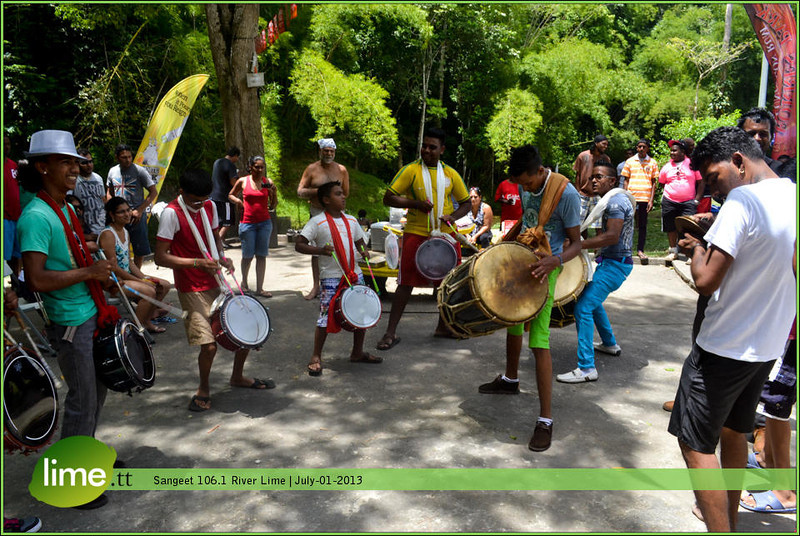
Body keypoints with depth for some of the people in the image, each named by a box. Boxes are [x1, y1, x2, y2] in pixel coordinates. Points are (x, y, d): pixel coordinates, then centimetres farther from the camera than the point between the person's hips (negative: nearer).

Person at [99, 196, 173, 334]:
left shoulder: (125, 232, 13)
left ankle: (147, 320, 10)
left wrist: (144, 278, 0)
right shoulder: (107, 234, -17)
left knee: (165, 285, 3)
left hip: (126, 276, 10)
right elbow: (113, 267, -21)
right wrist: (140, 281, -19)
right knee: (149, 291, -29)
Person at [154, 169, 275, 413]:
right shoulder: (171, 213, -15)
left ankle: (238, 377, 33)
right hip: (192, 290, -7)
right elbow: (161, 257, -17)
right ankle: (204, 389, 15)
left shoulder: (209, 206, 5)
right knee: (209, 345, -14)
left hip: (217, 282, 7)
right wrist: (198, 262, -25)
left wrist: (222, 257, -1)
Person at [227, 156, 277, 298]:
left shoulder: (268, 182, 4)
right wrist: (237, 200, -4)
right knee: (248, 255, 4)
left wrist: (274, 193, -10)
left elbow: (273, 206, 7)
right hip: (247, 222, -1)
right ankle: (244, 282, 29)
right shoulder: (242, 181, 1)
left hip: (264, 223, 1)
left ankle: (259, 288, 9)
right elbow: (230, 195, 16)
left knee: (261, 255, 2)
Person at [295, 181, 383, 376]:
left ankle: (358, 352, 27)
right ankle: (316, 357, 8)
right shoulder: (317, 222, -5)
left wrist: (363, 251, 1)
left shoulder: (351, 221, 12)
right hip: (331, 277, -6)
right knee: (326, 317, -6)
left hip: (355, 274, 6)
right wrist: (320, 250, -24)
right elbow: (299, 245, -8)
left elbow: (359, 241, 23)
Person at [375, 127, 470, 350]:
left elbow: (466, 203, 13)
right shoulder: (410, 170, -3)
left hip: (445, 234, 4)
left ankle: (443, 326, 29)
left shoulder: (451, 174, 7)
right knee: (406, 283, -5)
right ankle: (391, 332, 2)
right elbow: (388, 198, -5)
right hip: (416, 234, -4)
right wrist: (415, 203, -18)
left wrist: (454, 216, -7)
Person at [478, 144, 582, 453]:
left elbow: (575, 244, -16)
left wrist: (555, 261, -34)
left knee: (539, 341, -12)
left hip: (544, 269, -8)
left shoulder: (566, 193, -20)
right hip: (520, 261, 8)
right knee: (512, 320, 23)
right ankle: (510, 380, 49)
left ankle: (546, 419, -4)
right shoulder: (526, 188, 2)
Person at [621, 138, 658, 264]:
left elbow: (654, 182, 7)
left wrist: (651, 200, -1)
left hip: (645, 198, 0)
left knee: (643, 225, 4)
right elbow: (626, 180, 9)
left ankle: (640, 250, 10)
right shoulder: (629, 161, 8)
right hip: (631, 197, 0)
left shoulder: (653, 163, 8)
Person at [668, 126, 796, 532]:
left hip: (725, 347, -9)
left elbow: (706, 281, -24)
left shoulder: (743, 200, -20)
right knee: (733, 431, 24)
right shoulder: (792, 196, 5)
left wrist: (698, 250, -5)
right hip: (769, 345, 9)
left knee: (696, 443, 2)